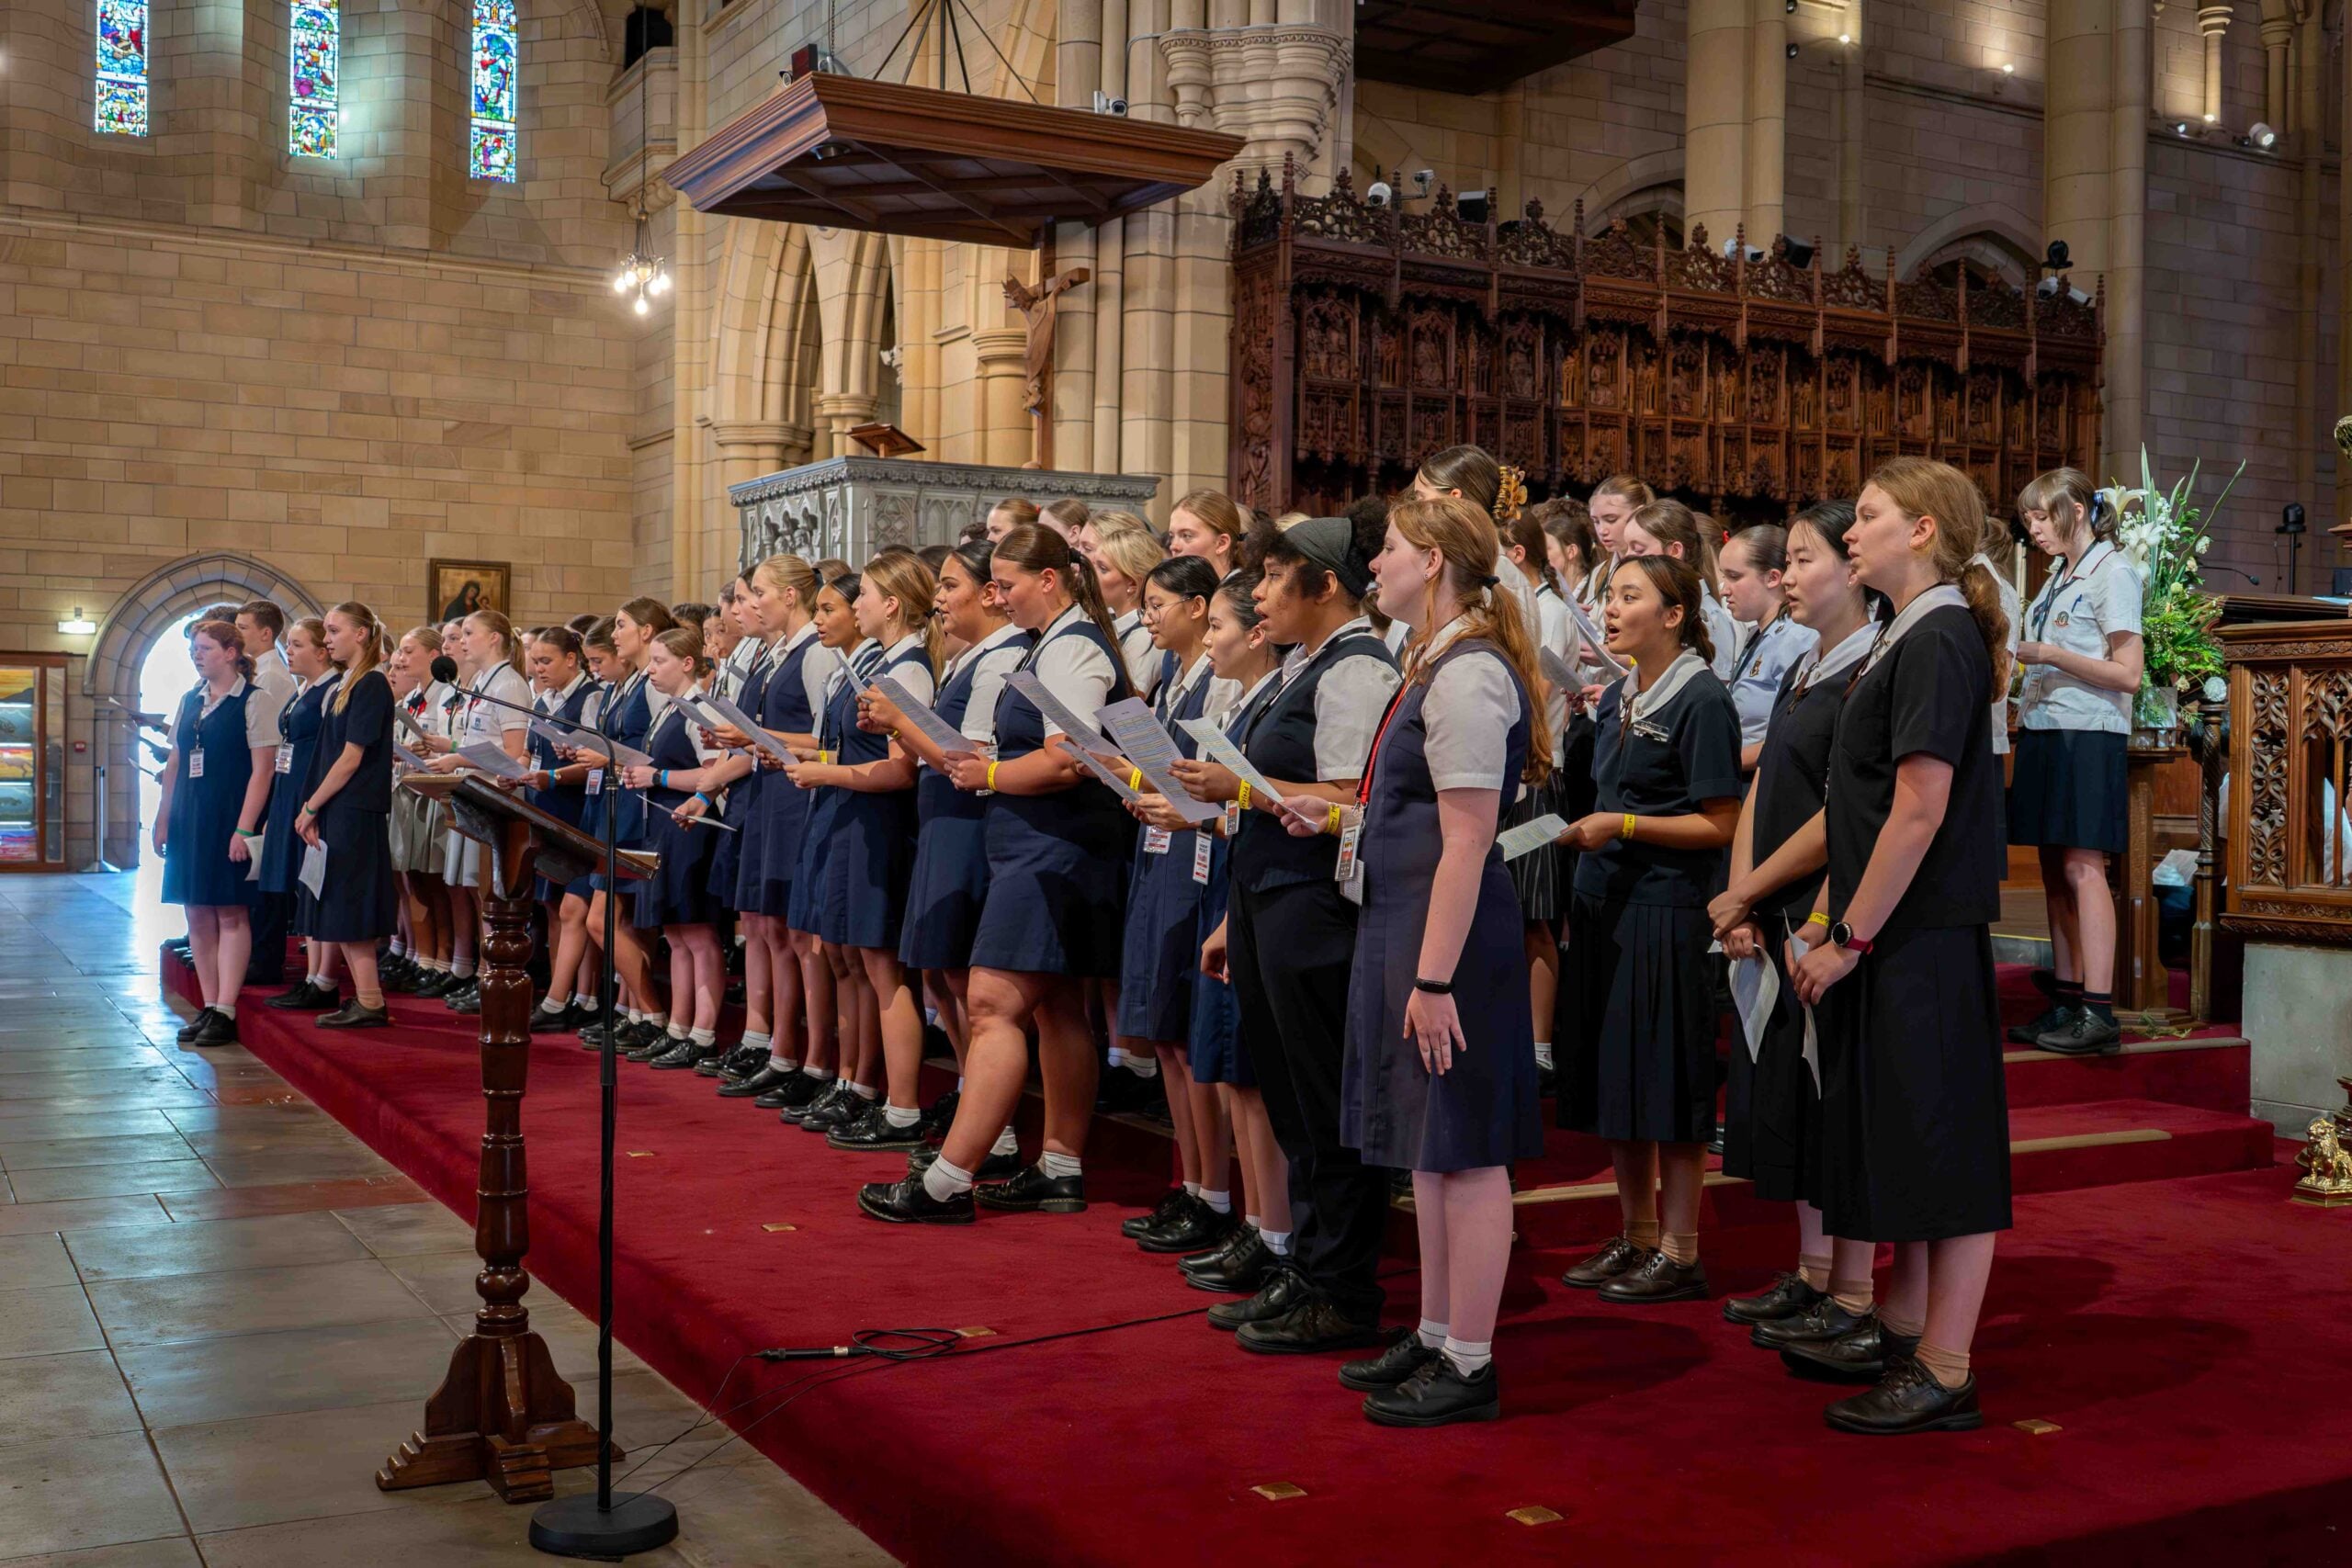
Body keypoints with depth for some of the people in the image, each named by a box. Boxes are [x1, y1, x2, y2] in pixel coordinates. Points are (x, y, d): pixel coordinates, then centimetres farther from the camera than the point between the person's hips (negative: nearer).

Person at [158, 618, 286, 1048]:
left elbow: (262, 769, -11)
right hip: (189, 819, 7)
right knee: (198, 915, 7)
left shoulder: (254, 701, -6)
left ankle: (225, 1013, -2)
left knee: (231, 914, -4)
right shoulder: (189, 702, 14)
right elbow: (174, 764, 18)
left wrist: (243, 827, -17)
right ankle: (208, 1008, 13)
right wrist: (163, 819, 11)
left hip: (229, 819, -7)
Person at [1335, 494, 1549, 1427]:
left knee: (1465, 1151, -1)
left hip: (1452, 933, -10)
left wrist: (1434, 977, -21)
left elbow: (1466, 842, -20)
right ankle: (1436, 1338, 28)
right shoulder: (1435, 666, 14)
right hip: (1403, 926, 10)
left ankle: (1470, 1368, 9)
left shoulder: (1467, 676, -16)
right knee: (1428, 1149, 17)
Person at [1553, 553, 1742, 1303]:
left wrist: (1624, 826, -18)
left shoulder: (1702, 700, -9)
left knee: (1668, 1087, -2)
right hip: (1604, 905, 8)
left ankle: (1680, 1254, 9)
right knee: (1613, 1081, 11)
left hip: (1668, 913, -8)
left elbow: (1721, 824, -12)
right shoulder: (1616, 698, 13)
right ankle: (1636, 1237, 23)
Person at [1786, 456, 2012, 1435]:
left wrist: (1853, 938, -17)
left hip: (1924, 940, -10)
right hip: (1889, 939, 10)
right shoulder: (1904, 640, 15)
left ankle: (1944, 1374, 6)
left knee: (1943, 1149, -2)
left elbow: (1921, 811, -21)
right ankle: (1901, 1330, 30)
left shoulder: (1939, 642, -15)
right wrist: (1824, 923, 14)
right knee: (1898, 1139, 18)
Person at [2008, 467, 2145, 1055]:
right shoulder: (2058, 577, 18)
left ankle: (2098, 1013, -12)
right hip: (2044, 733, 8)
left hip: (2089, 735, -8)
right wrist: (2021, 662, 3)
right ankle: (2066, 1003, 10)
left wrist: (2048, 655, -16)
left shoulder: (2112, 571, -6)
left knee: (2081, 867, -11)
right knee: (2054, 871, 6)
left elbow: (2128, 675, -12)